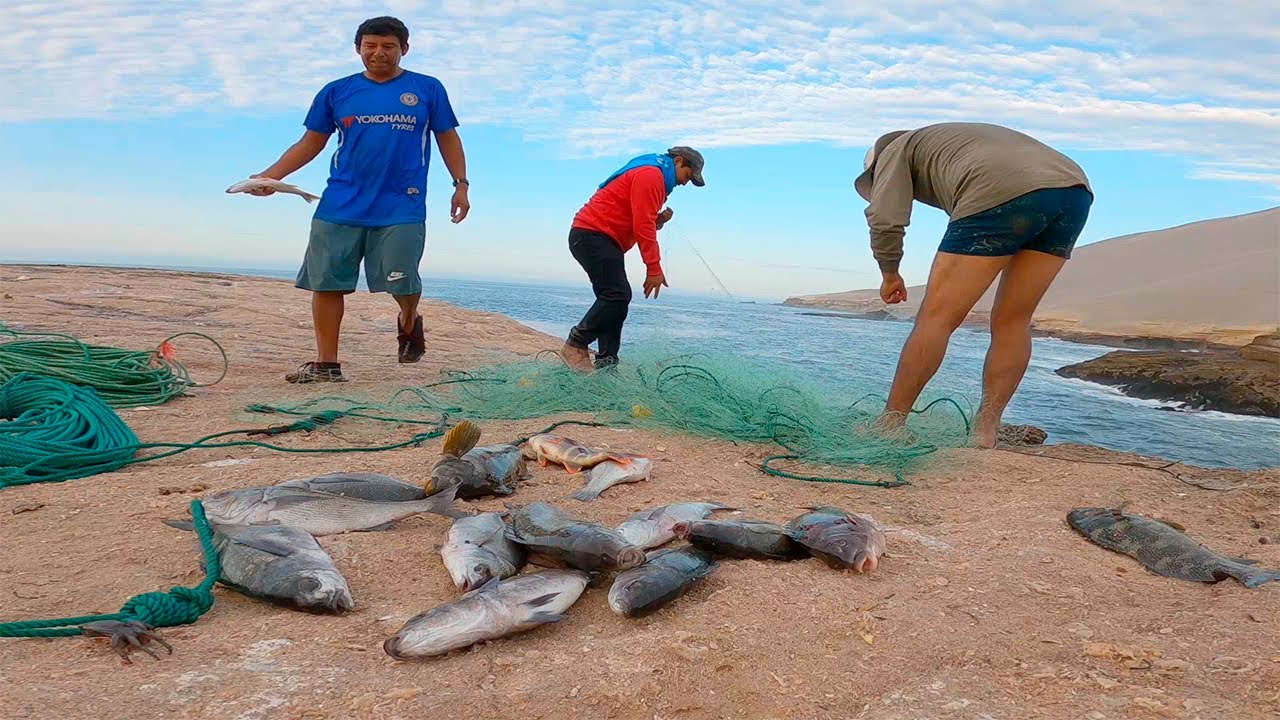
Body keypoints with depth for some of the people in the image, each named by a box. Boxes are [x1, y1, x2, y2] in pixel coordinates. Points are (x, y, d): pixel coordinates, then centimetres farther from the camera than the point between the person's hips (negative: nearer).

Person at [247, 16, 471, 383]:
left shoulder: (428, 89, 6)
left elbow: (448, 139, 11)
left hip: (402, 209, -2)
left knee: (401, 281, -5)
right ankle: (326, 364, 8)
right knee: (326, 282, 0)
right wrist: (270, 175, 0)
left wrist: (461, 184, 0)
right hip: (340, 208, 3)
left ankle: (409, 324, 30)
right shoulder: (336, 92, 10)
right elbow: (310, 143, 12)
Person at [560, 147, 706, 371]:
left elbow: (642, 222, 22)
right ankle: (576, 345, -12)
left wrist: (660, 219, 1)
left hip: (597, 239, 11)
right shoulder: (651, 174, -11)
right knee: (617, 295, -18)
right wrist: (654, 269, -18)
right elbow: (642, 226, -18)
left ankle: (606, 363, 3)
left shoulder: (655, 177, 23)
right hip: (593, 235, -11)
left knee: (615, 298, 5)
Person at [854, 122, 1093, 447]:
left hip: (1003, 195, -7)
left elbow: (886, 221, 6)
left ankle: (890, 424, 3)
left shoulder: (896, 150, 23)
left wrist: (890, 275, 22)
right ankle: (985, 432, 12)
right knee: (1012, 322, 13)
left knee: (938, 317, -2)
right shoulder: (964, 143, 43)